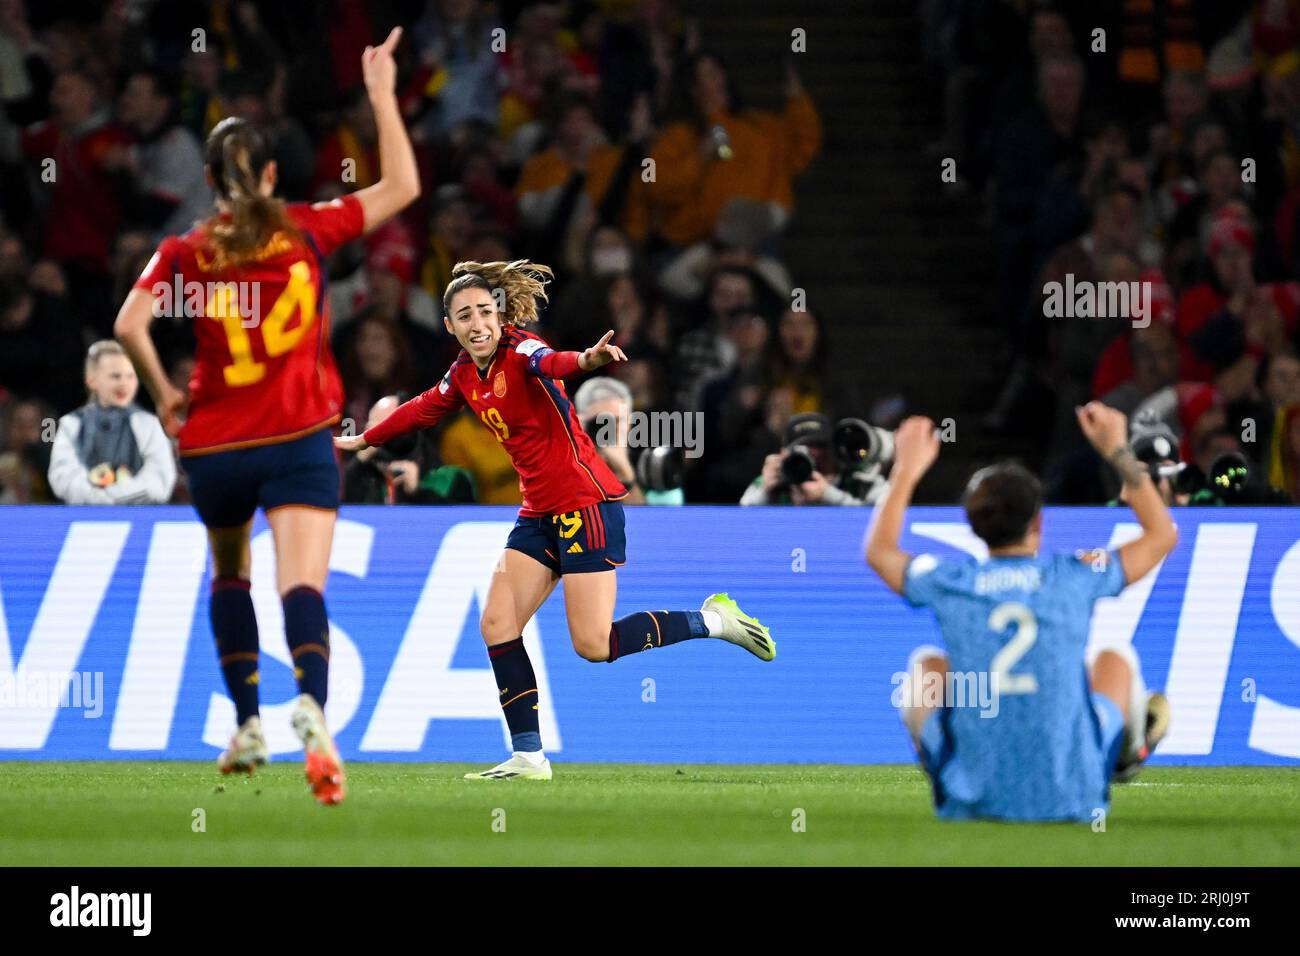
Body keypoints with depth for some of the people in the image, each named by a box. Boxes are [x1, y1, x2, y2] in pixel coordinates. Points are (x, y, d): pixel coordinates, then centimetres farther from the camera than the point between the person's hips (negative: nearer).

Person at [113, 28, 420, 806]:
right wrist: (383, 95, 14)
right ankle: (312, 710, -41)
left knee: (230, 577, 26)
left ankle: (248, 726, 26)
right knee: (303, 587, -14)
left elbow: (130, 324, -12)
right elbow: (402, 187, 10)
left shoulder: (186, 252, 1)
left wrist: (163, 392, 3)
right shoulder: (307, 230, 1)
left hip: (215, 447, 1)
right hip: (298, 442, -1)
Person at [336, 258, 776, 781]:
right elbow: (423, 409, 29)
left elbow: (550, 362, -40)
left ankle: (711, 620, 4)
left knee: (594, 645, -14)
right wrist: (363, 440, 40)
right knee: (497, 625, 0)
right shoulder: (464, 375, 8)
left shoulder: (520, 351, -15)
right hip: (540, 513, 8)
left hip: (586, 504, -8)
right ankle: (529, 756, 7)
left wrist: (585, 360, -63)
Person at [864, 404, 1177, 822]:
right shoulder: (1075, 578, -7)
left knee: (927, 664, 27)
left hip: (970, 801, 1)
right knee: (1116, 658, 26)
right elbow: (1162, 534, 12)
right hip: (1075, 799, 0)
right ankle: (1130, 751, 50)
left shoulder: (949, 583, -5)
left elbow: (878, 549, 19)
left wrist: (907, 469, 26)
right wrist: (1119, 452, 16)